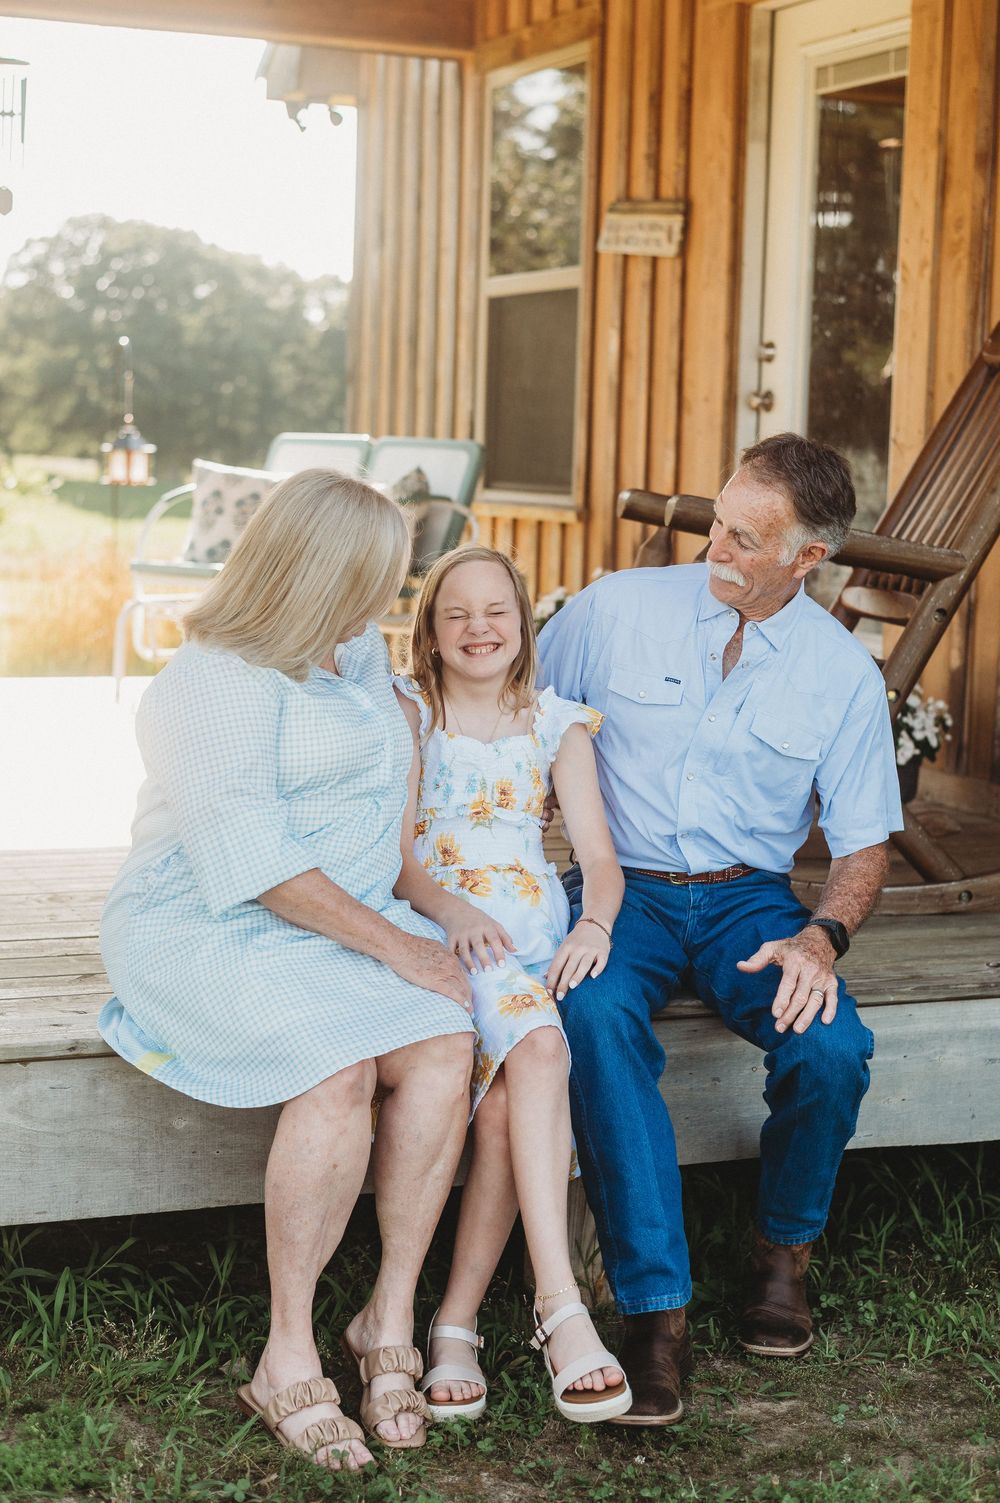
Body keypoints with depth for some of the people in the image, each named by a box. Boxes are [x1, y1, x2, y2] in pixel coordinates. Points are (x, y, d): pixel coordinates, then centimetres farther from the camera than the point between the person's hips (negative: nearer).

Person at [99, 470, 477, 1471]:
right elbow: (252, 863, -20)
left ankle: (390, 1319, -16)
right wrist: (390, 943, -20)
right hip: (207, 928, -7)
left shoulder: (358, 651, 15)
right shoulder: (217, 683, -13)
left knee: (444, 1044, -24)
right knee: (338, 1068, -34)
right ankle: (288, 1361, -22)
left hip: (355, 917, 7)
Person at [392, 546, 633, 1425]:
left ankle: (456, 1321, -20)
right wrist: (450, 907, -22)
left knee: (506, 1104, -28)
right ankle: (561, 1308, -36)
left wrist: (595, 922, -16)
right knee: (537, 1053, -33)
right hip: (438, 934, -3)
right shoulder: (407, 715, 9)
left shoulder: (556, 726, 16)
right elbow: (395, 855, -1)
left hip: (536, 936, 3)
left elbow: (599, 853, 6)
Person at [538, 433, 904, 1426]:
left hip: (749, 898, 1)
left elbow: (863, 844, 5)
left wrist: (823, 935, -16)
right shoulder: (615, 609, -2)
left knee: (831, 1049, -29)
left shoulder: (844, 674, 0)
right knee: (595, 1021, -35)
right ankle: (655, 1309, -29)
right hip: (620, 888, -1)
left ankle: (783, 1250, 3)